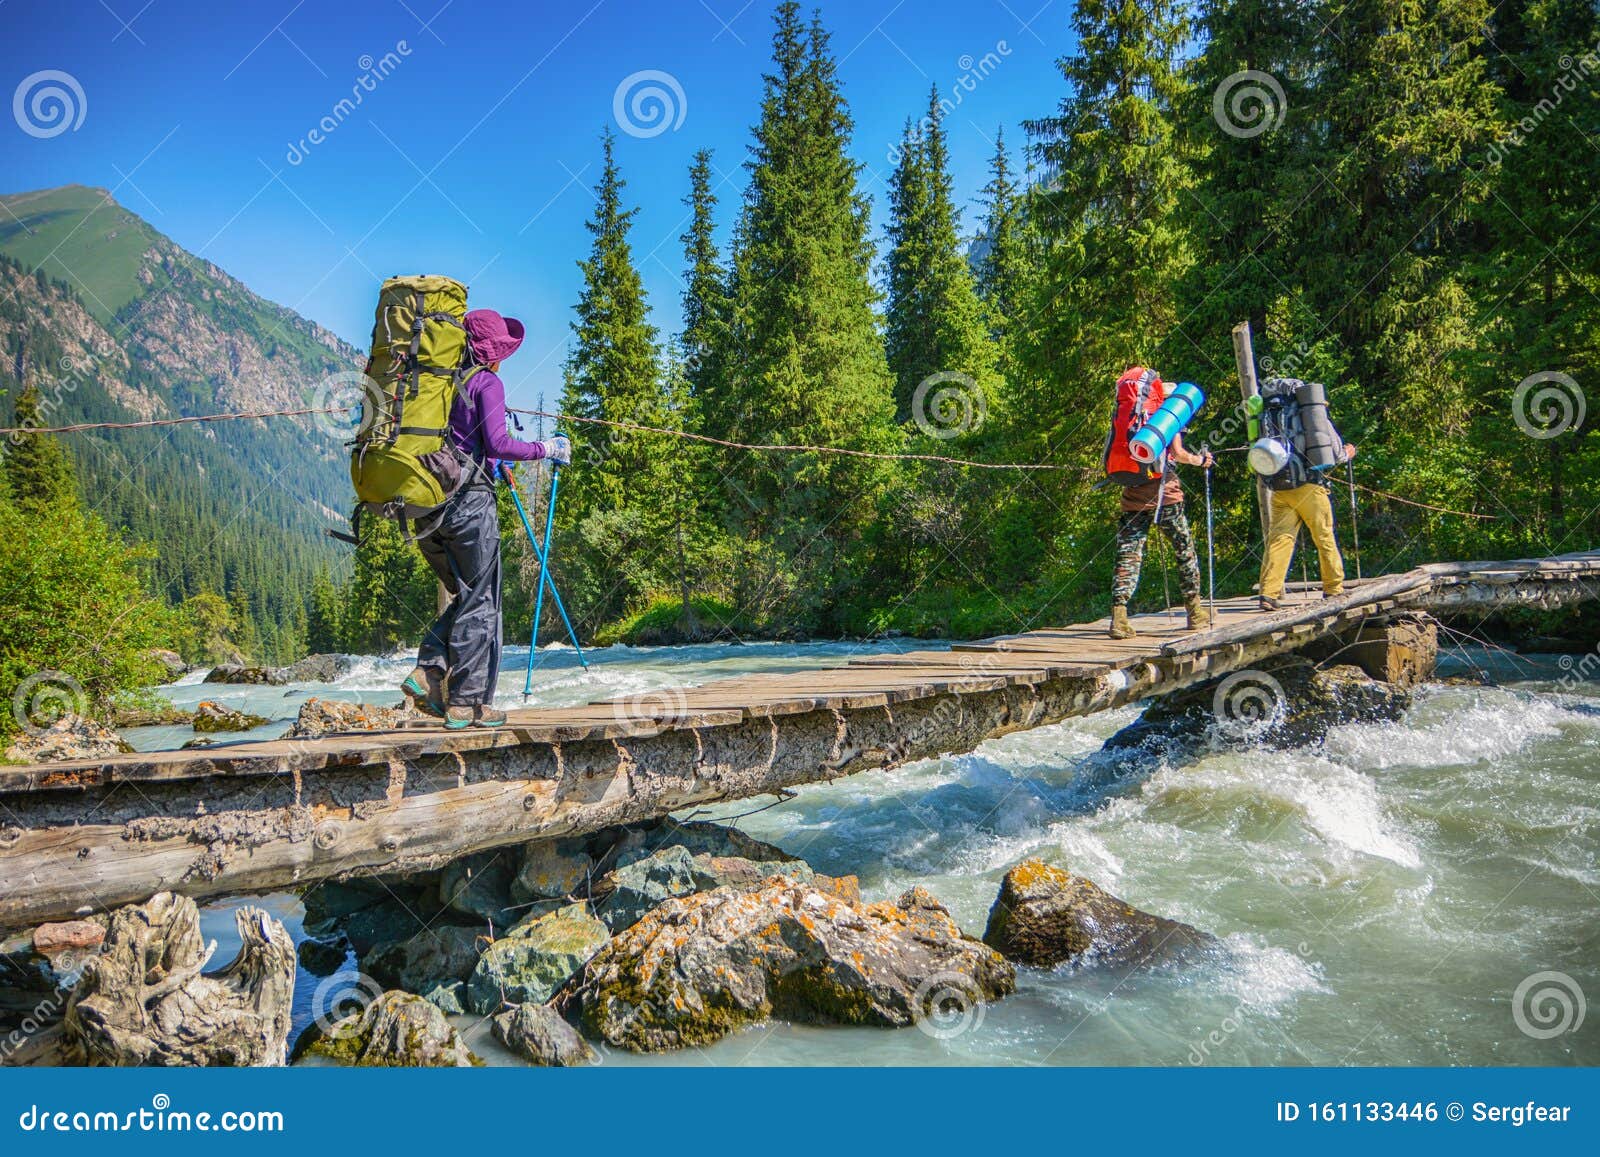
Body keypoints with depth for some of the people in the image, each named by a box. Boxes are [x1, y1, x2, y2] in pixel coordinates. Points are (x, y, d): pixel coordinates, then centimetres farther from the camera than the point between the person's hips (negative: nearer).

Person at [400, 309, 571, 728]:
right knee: (480, 603, 1)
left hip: (432, 501, 7)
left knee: (465, 595, 19)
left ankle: (428, 674, 4)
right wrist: (544, 449, -2)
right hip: (471, 499, -7)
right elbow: (497, 444, -15)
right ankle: (467, 704, 3)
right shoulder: (487, 383, -4)